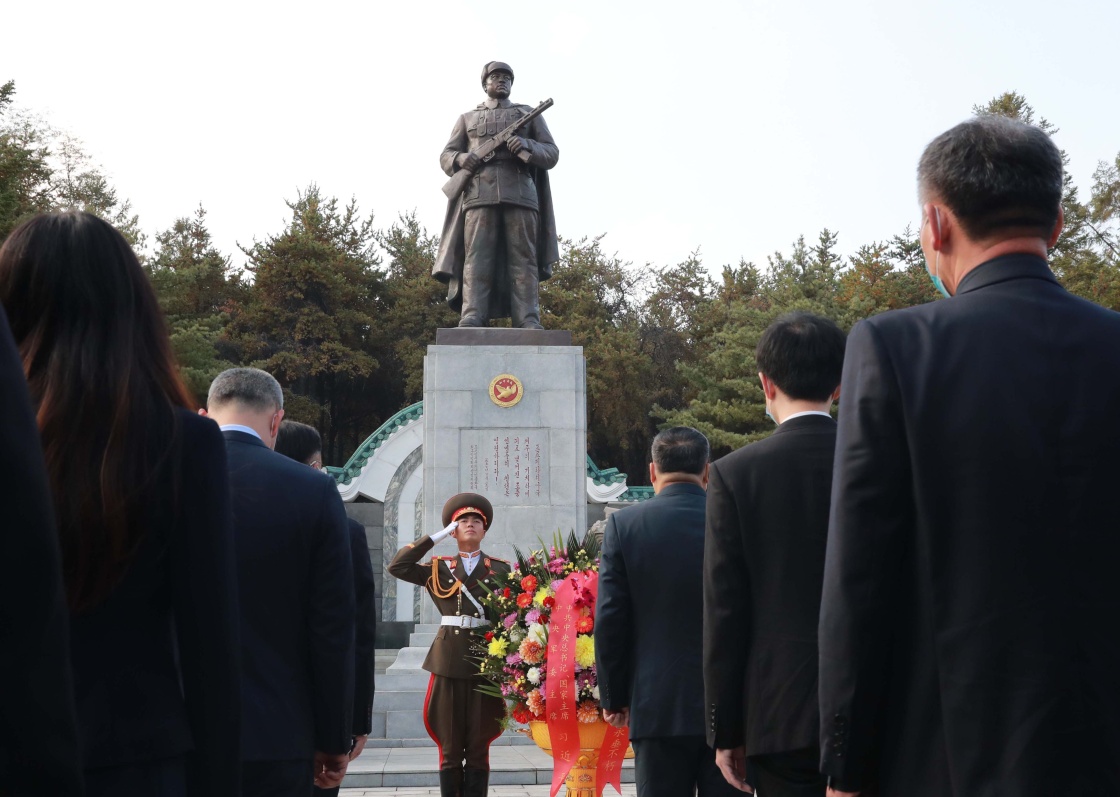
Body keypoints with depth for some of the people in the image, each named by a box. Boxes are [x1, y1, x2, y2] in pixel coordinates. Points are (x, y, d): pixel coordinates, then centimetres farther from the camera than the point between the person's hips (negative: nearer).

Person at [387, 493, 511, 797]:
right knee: (449, 747, 4)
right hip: (449, 661, 1)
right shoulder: (438, 568, 10)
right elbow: (397, 566, -5)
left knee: (479, 746, 4)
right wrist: (437, 535, -3)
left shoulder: (501, 569, 8)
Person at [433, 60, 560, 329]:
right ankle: (471, 318, -22)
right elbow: (446, 156, 18)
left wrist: (527, 146, -8)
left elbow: (551, 153, 13)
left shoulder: (530, 114, 23)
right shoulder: (467, 118, 26)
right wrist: (461, 158, -6)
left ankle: (528, 321, -17)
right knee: (477, 254, -13)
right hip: (479, 193, 0)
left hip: (521, 192, 0)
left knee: (523, 256, -10)